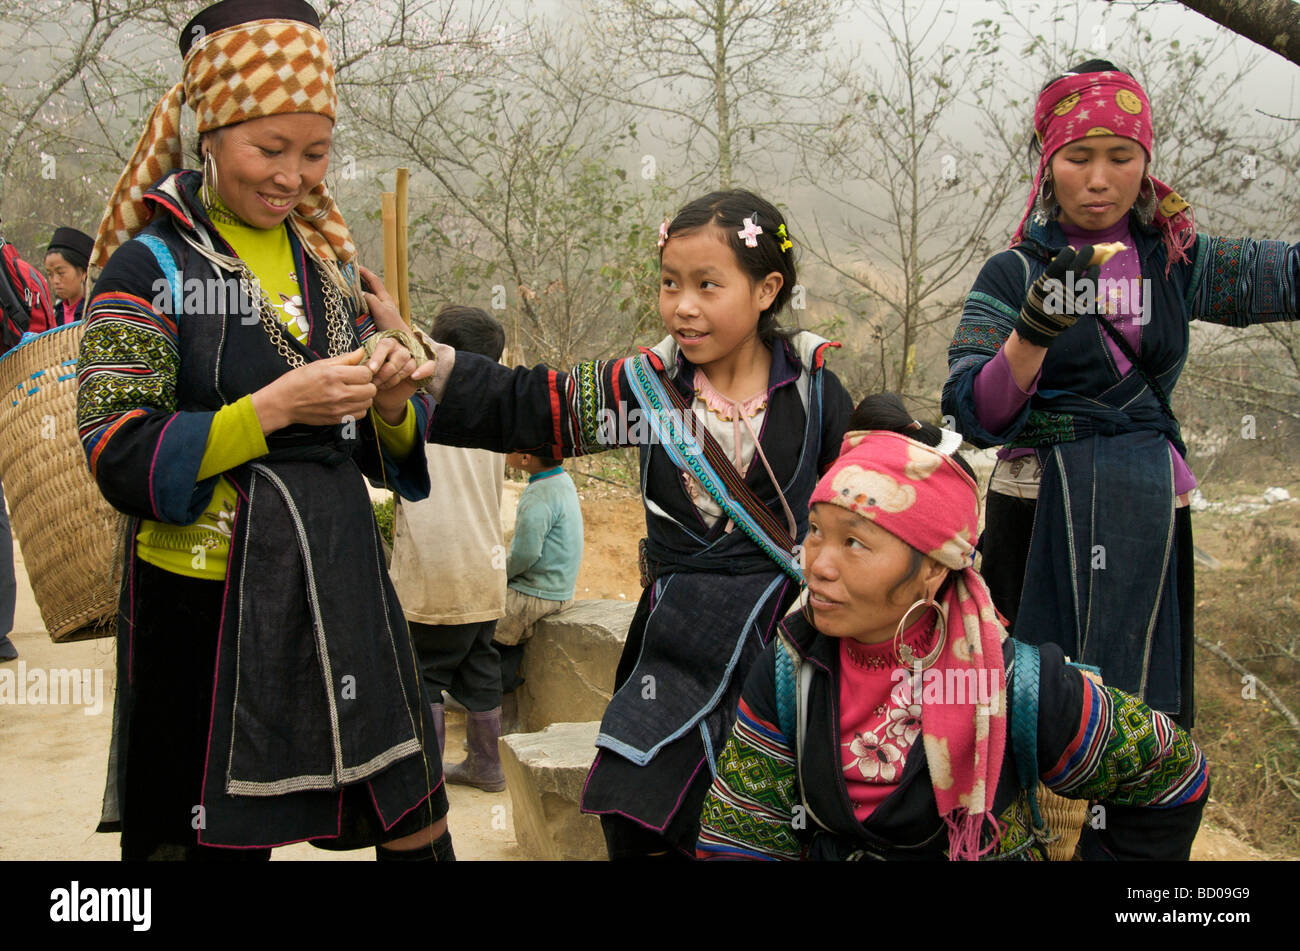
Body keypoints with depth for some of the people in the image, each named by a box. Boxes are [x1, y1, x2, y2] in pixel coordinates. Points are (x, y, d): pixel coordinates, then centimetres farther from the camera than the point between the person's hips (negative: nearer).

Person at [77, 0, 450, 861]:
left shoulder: (332, 265, 10)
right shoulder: (151, 267, -6)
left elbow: (388, 457, 13)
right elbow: (121, 460, -13)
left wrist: (390, 403, -9)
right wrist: (272, 409, -22)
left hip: (344, 591, 5)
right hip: (209, 609, -5)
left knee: (417, 824, 10)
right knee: (226, 839, 7)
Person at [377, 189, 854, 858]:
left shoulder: (812, 388, -4)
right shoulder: (650, 385, -2)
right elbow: (519, 407, -7)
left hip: (793, 634, -1)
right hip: (684, 643, 1)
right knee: (636, 822, 0)